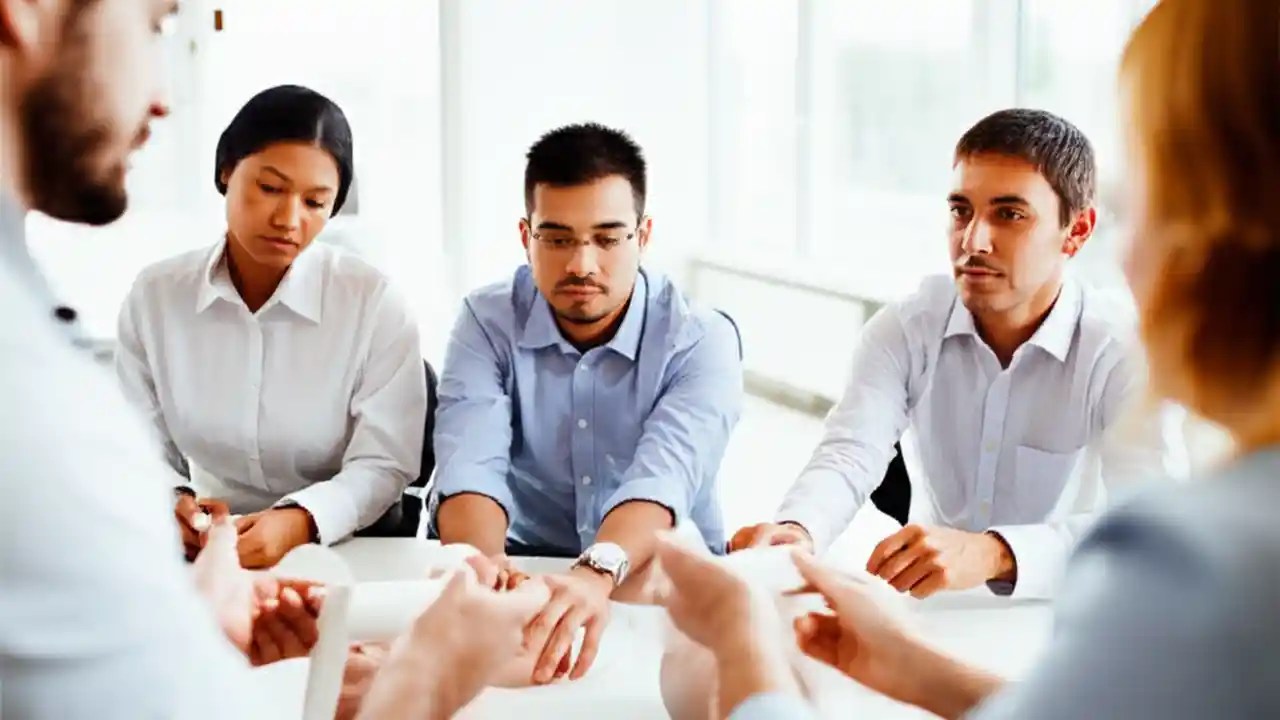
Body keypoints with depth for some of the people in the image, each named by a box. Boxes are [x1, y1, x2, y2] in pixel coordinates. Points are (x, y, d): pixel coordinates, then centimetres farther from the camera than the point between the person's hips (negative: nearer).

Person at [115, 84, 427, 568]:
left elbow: (383, 465, -11)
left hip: (351, 556, -1)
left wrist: (298, 523, -29)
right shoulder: (154, 296, 2)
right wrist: (167, 509, -22)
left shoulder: (375, 302, -6)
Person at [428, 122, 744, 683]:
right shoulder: (488, 323, -6)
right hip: (526, 570, 1)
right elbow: (470, 466, -22)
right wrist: (487, 568, -44)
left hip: (665, 578, -1)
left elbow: (662, 478, -28)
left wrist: (598, 573, -49)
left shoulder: (701, 340, -11)